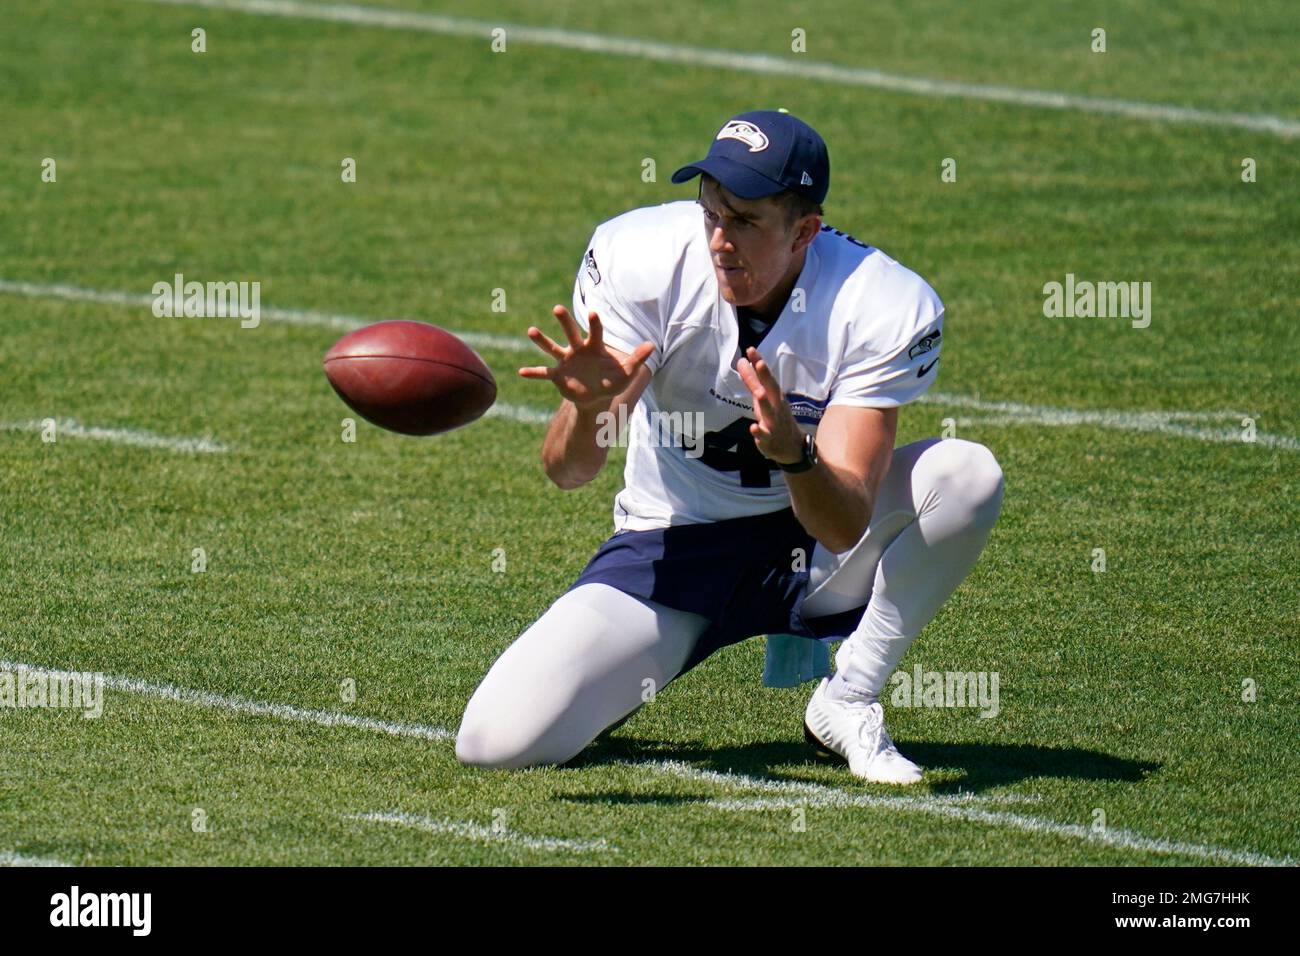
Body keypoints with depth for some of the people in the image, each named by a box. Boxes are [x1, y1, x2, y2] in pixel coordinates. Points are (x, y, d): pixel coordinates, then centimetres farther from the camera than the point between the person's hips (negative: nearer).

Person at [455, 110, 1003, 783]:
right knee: (497, 741, -19)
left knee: (968, 474, -29)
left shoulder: (886, 309, -22)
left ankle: (848, 701, -11)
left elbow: (844, 527, -28)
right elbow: (568, 472, -23)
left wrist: (795, 454, -50)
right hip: (670, 551, 0)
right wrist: (588, 406, -47)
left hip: (810, 546, 0)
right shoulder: (640, 261, -20)